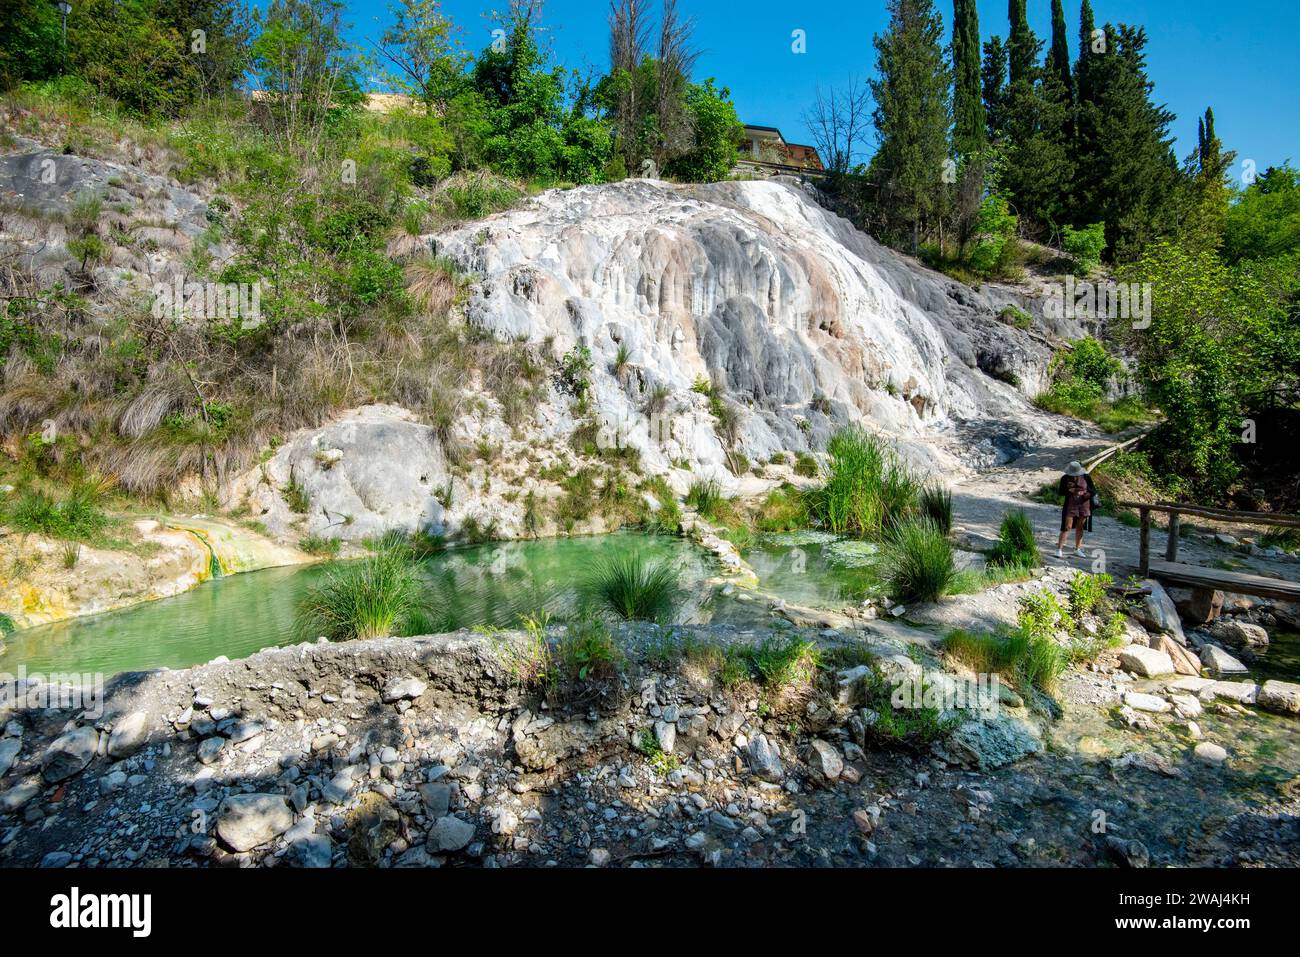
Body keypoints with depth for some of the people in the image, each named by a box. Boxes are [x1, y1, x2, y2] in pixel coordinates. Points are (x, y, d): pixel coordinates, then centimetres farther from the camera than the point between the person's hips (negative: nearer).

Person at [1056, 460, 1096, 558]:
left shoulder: (1086, 477, -5)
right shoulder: (1065, 478, -7)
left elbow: (1094, 490, -1)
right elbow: (1061, 492, -1)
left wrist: (1089, 494, -22)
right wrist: (1069, 490, -21)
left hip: (1084, 505, 2)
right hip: (1071, 505, -2)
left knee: (1080, 527, 9)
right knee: (1067, 527, -6)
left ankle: (1077, 549, 20)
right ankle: (1059, 549, -6)